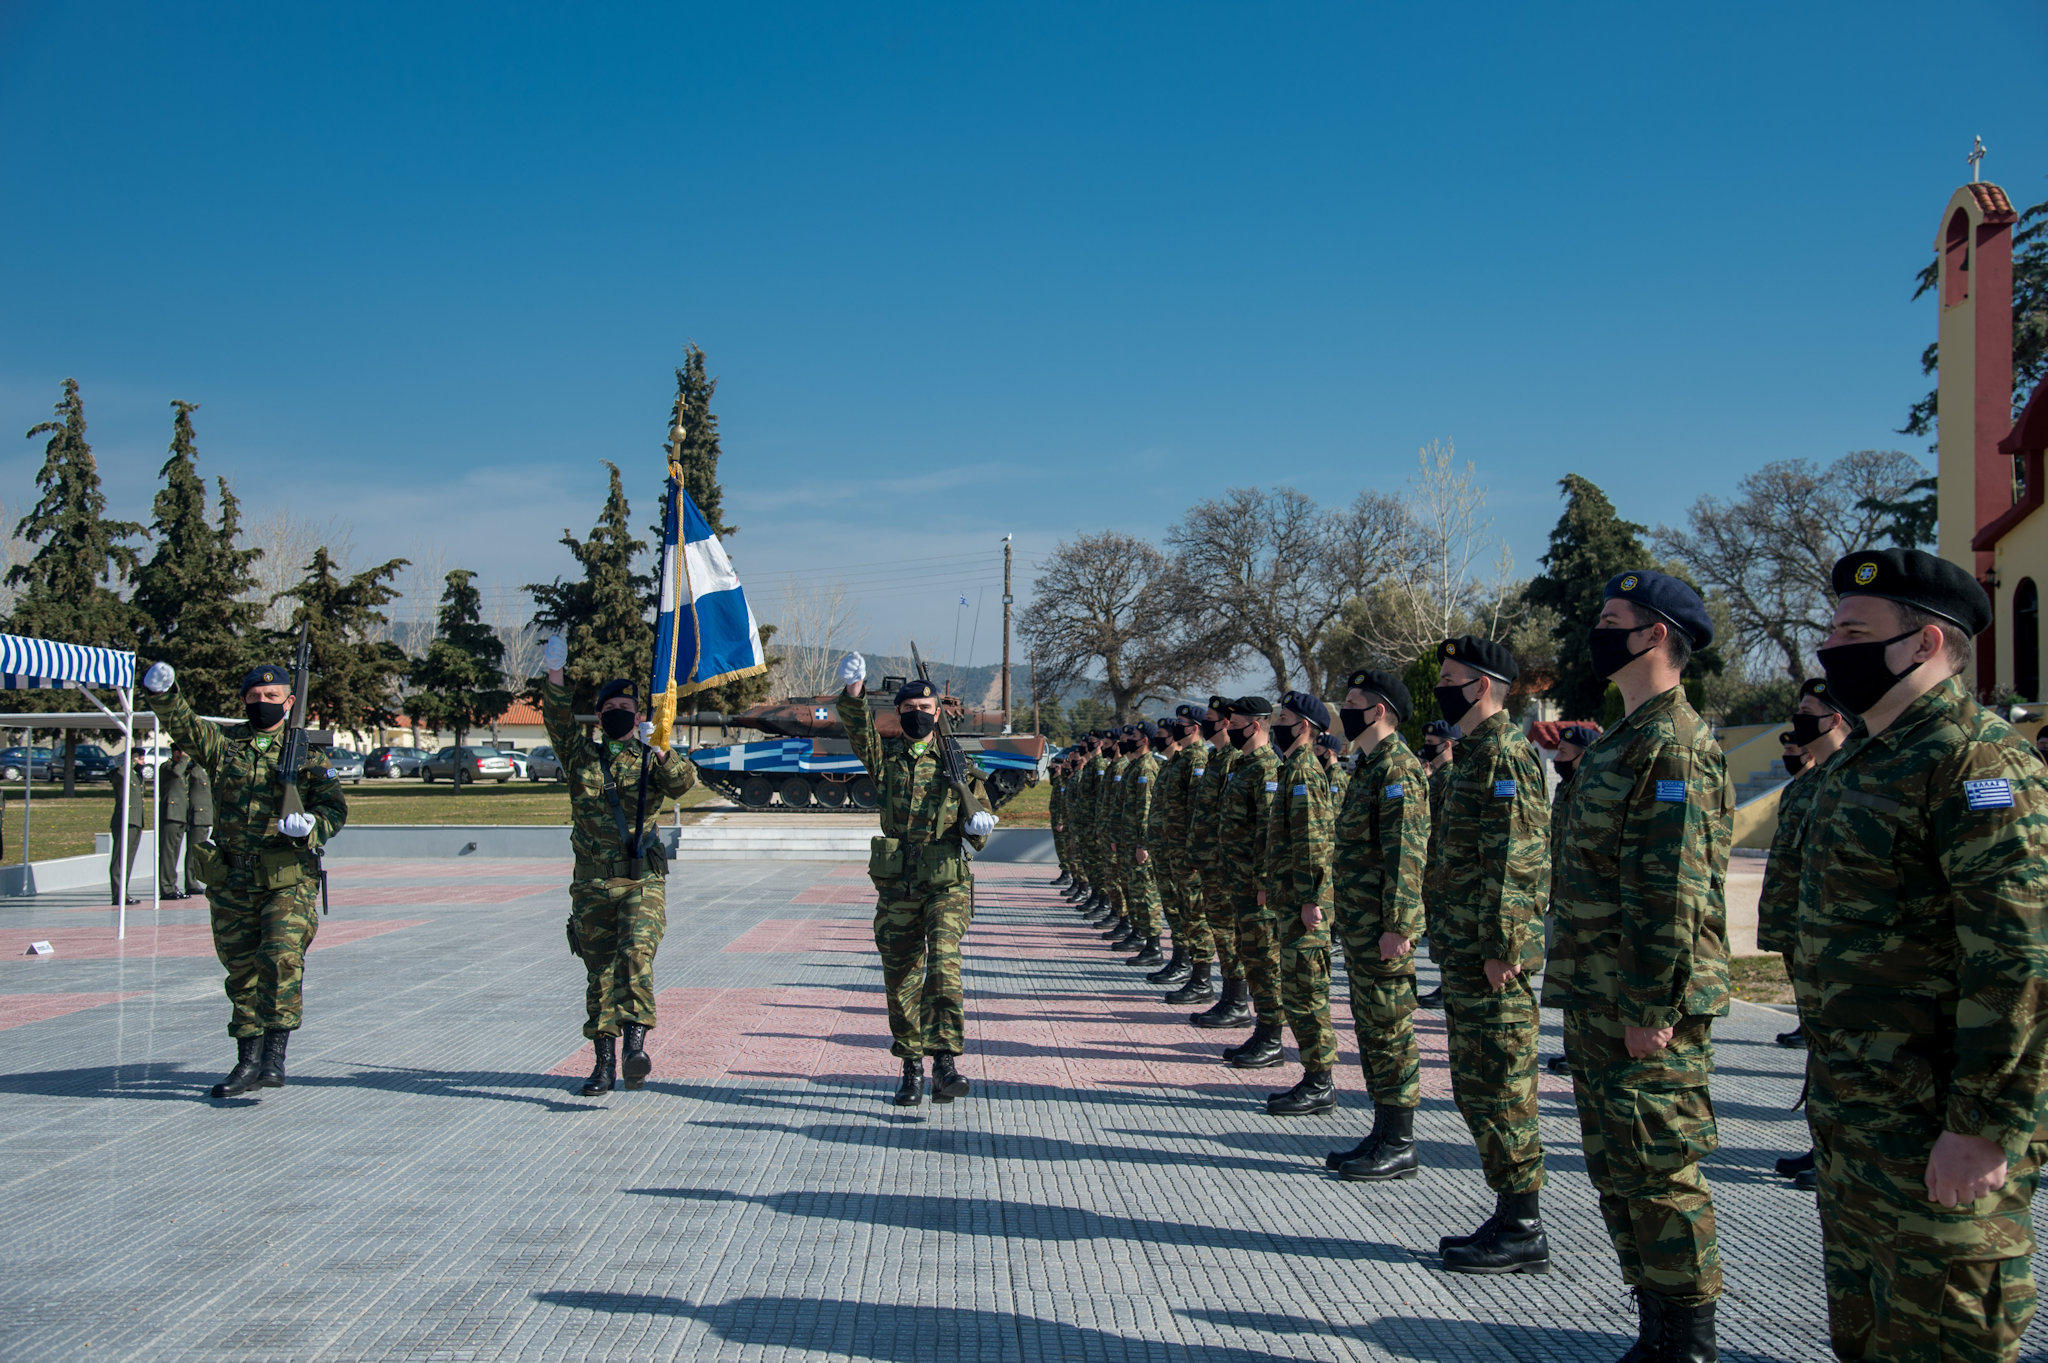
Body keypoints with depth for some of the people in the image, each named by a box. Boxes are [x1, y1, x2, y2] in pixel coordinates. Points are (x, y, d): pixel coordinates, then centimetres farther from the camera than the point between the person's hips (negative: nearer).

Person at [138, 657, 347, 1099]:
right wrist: (161, 693, -23)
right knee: (242, 970, 10)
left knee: (282, 959, -17)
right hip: (232, 881, 3)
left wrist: (310, 824, -19)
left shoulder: (306, 751, 4)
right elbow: (183, 725, -4)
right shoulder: (225, 743, 11)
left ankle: (275, 1056, -13)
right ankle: (248, 1062, 19)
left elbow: (334, 807, 2)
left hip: (289, 880, -3)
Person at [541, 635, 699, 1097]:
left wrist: (660, 751, -30)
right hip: (592, 886, 2)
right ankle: (604, 1063, 14)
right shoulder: (582, 756, 11)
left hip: (643, 883, -2)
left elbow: (683, 781, -11)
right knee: (599, 973, 7)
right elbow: (559, 721, -3)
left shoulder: (652, 760, 8)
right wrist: (554, 674, -16)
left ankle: (635, 1046, -25)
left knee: (635, 956, -21)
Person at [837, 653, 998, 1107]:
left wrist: (979, 826, -13)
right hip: (896, 887, 2)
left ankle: (944, 1061, -19)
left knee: (944, 967, -18)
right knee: (900, 979, 6)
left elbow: (979, 836, 11)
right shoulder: (886, 757, 9)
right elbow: (860, 733, -12)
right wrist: (853, 695, -29)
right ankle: (912, 1068, 18)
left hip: (946, 886, -2)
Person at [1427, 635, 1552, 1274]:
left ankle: (1522, 1232, 4)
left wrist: (1502, 946, -22)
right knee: (1480, 1088, 14)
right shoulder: (1475, 752, 17)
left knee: (1499, 1089, -4)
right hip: (1464, 955, 10)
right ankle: (1510, 1219, 22)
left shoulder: (1504, 753, -15)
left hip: (1489, 958, -10)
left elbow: (1518, 858, -21)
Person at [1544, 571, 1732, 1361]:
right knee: (1616, 1172, 15)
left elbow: (1676, 893, -21)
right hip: (1598, 1002, 10)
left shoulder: (1673, 744, -15)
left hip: (1645, 1009, -10)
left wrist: (1651, 1012, -21)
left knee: (1661, 1175, -1)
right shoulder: (1620, 741, 16)